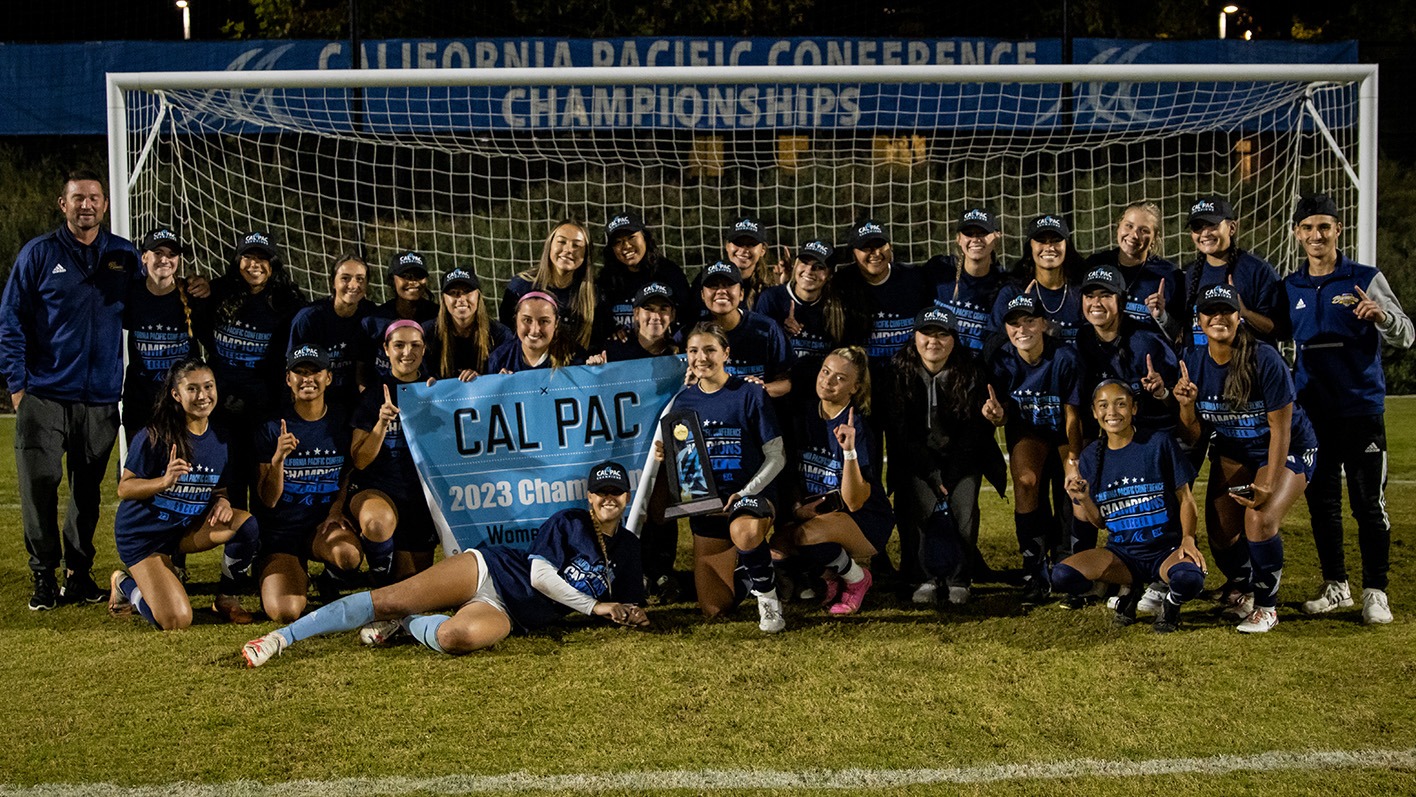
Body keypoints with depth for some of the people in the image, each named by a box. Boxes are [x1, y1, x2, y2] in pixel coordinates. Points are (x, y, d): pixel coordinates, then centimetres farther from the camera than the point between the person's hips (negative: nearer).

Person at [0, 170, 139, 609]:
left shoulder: (124, 256, 8)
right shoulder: (38, 254, 0)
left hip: (101, 398, 2)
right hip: (44, 396, -2)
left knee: (88, 491, 9)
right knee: (39, 485, -5)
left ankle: (79, 573, 20)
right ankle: (44, 576, 7)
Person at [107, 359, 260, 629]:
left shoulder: (220, 438, -1)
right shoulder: (154, 436, -18)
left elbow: (220, 489, 10)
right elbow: (124, 489, -16)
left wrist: (222, 502, -15)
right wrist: (165, 481, -34)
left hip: (188, 528, 5)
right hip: (143, 533, -5)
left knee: (246, 524, -23)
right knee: (176, 621, -19)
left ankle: (226, 598, 1)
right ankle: (125, 584, 14)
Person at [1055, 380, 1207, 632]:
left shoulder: (1159, 443, -4)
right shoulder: (1092, 456, 4)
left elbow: (1185, 498, 1)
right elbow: (1099, 521, 8)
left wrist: (1188, 539, -15)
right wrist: (1083, 499, -12)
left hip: (1167, 549, -3)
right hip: (1122, 554, 3)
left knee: (1190, 579, -39)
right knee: (1062, 576, -24)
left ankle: (1171, 603, 2)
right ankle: (1129, 587, 7)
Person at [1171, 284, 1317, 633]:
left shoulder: (1265, 360, -25)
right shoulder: (1193, 362, -11)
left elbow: (1280, 428, -20)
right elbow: (1192, 437, -8)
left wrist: (1269, 484, -26)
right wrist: (1186, 405, -29)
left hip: (1287, 450, -5)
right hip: (1233, 453, 5)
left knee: (1260, 519, -26)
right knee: (1221, 532, -5)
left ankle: (1266, 606, -3)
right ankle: (1240, 587, 30)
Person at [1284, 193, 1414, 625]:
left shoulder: (1366, 280, -1)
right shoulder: (1289, 289, 9)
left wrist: (1380, 314, -27)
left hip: (1362, 410, -4)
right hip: (1312, 414, 4)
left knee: (1368, 505, -2)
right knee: (1321, 503, 9)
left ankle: (1375, 593, 7)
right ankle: (1335, 586, 21)